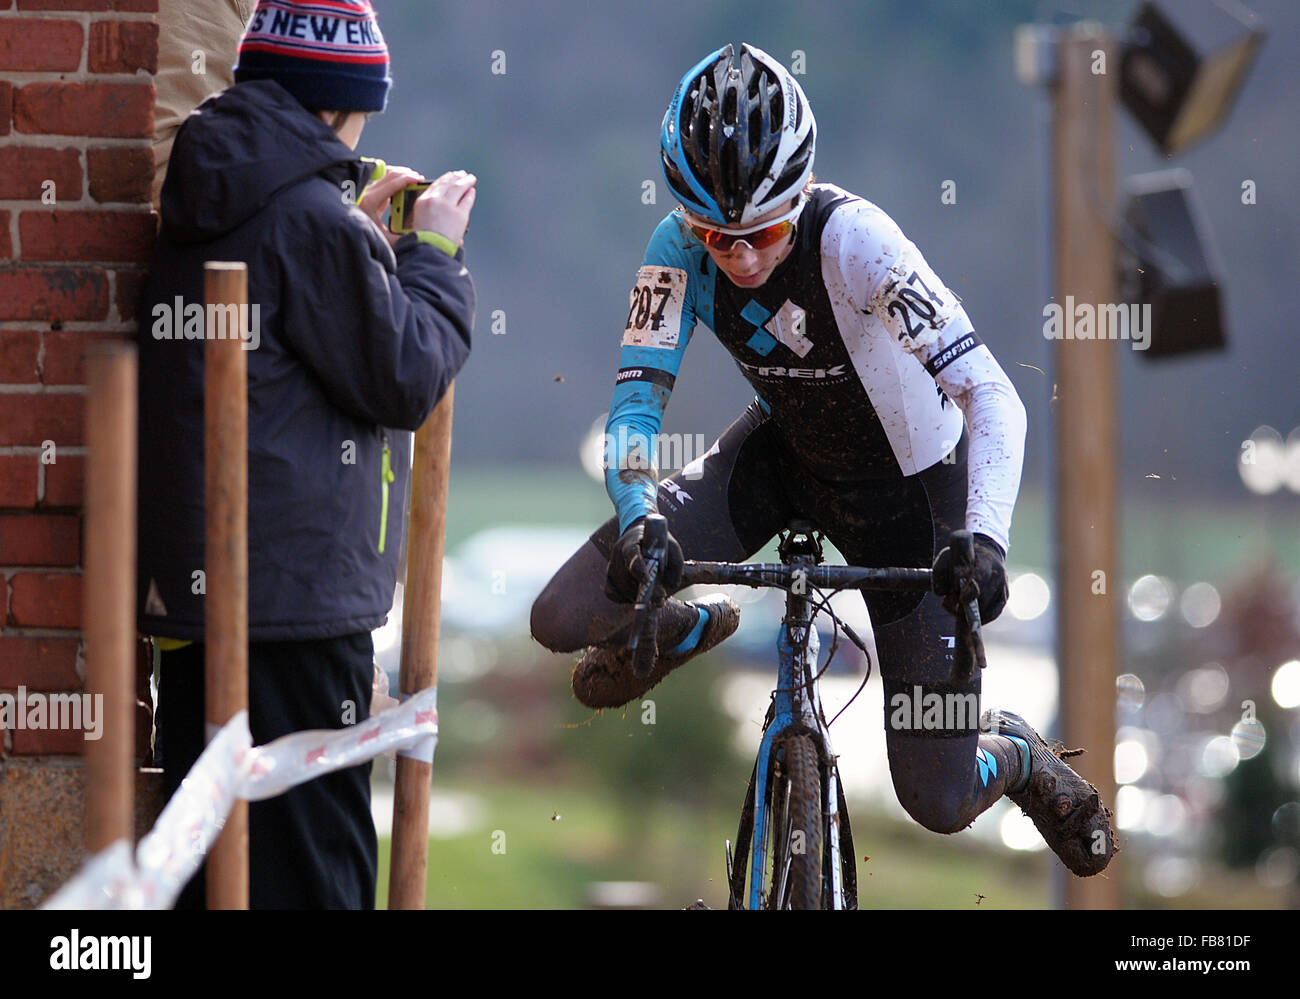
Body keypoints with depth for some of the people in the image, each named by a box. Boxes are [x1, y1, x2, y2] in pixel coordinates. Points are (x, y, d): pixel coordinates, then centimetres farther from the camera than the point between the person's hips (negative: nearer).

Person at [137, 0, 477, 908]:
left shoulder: (199, 210, 11)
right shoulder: (312, 220, -16)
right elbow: (405, 378, -11)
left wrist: (359, 226, 20)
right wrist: (435, 251, 1)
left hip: (188, 585, 9)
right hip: (297, 590, -9)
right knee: (311, 865, -5)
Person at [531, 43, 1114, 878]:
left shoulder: (852, 239, -35)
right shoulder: (681, 248, -23)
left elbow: (991, 396, -38)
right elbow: (637, 398, -21)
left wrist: (985, 536, -53)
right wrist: (639, 517, -42)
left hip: (905, 488, -4)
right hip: (784, 456, 4)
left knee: (940, 803, -4)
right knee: (564, 621, -12)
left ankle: (1016, 755, 35)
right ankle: (692, 629, 24)